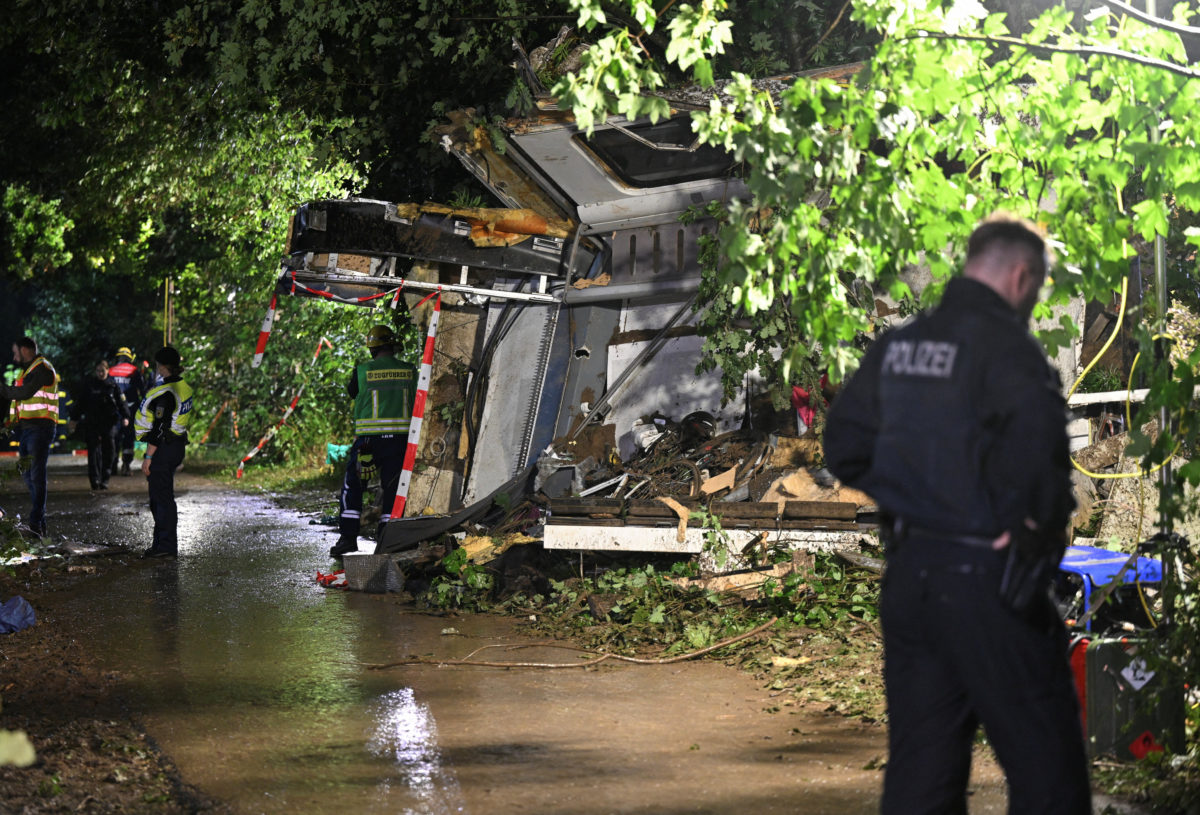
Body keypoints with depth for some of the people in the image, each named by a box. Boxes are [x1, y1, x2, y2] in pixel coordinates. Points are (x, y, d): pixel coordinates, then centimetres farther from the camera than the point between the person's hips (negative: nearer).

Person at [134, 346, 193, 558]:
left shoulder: (164, 393, -19)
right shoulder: (185, 388, 10)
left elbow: (159, 428, -22)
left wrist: (148, 457, -18)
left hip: (163, 448, -10)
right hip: (178, 445, 10)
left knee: (162, 498, -4)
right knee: (160, 497, 17)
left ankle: (167, 546, -2)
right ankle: (161, 544, 23)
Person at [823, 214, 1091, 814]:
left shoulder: (896, 345, 10)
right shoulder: (1005, 347, -14)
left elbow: (843, 445, 15)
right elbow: (1034, 444, -29)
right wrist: (1038, 522, -14)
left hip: (907, 576, 8)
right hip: (986, 582, -8)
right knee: (1046, 764, 1)